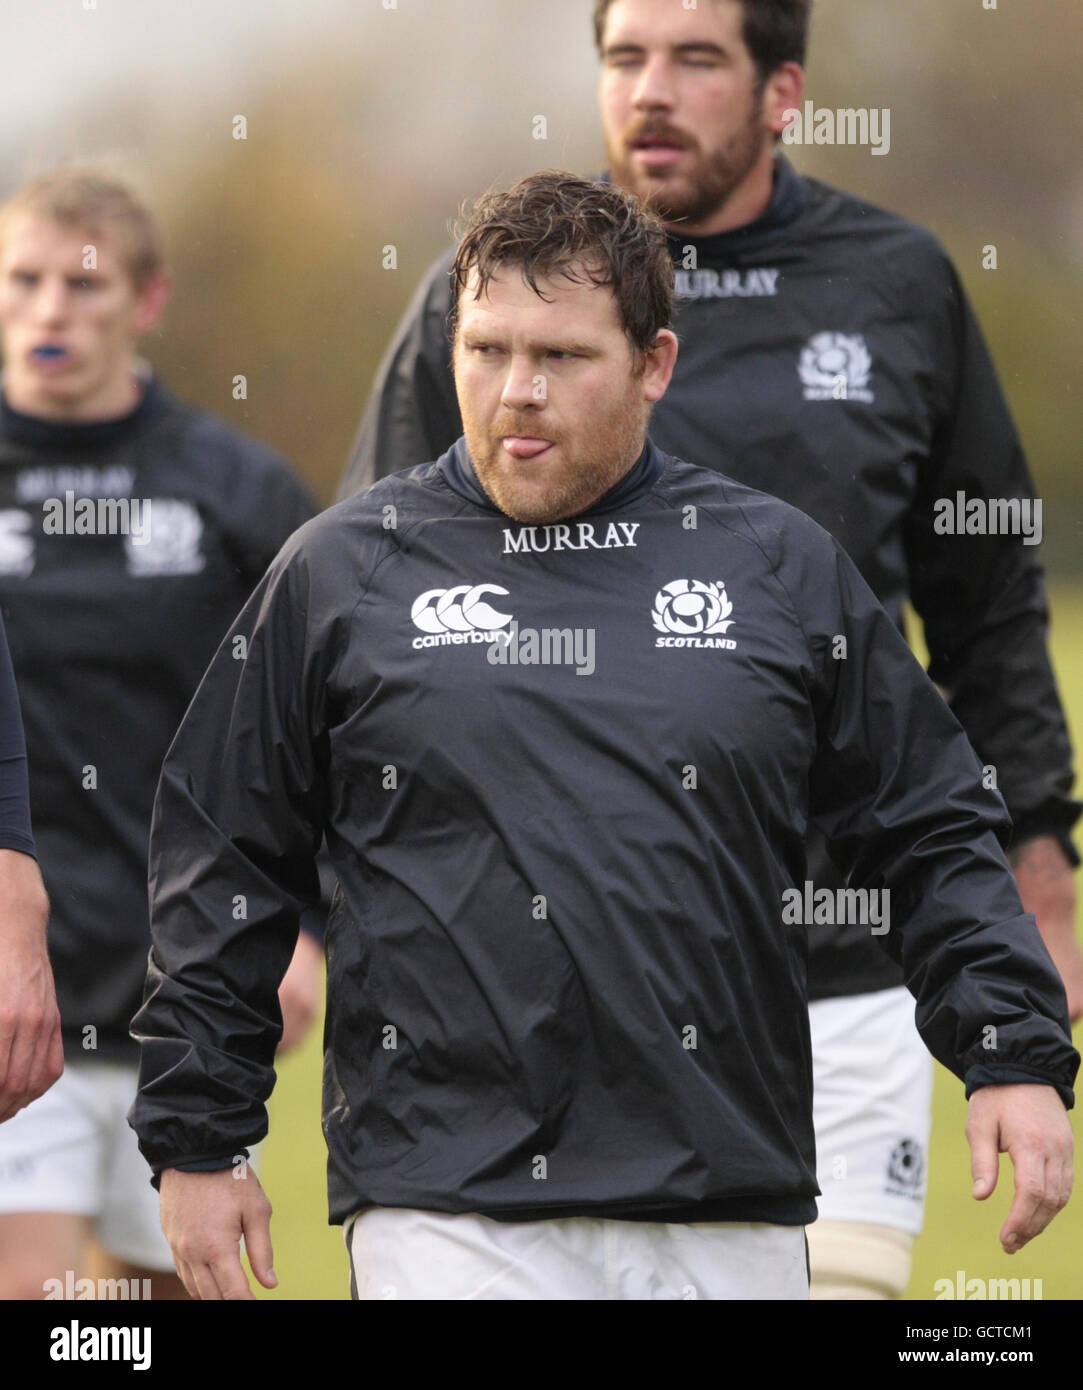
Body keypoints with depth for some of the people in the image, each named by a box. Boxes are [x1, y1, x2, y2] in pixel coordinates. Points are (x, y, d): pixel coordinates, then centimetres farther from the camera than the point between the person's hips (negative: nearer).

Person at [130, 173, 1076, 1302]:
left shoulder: (779, 566, 11)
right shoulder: (341, 573, 8)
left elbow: (929, 835, 15)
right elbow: (221, 874, 12)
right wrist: (194, 1141, 8)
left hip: (733, 1219, 2)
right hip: (448, 1209, -2)